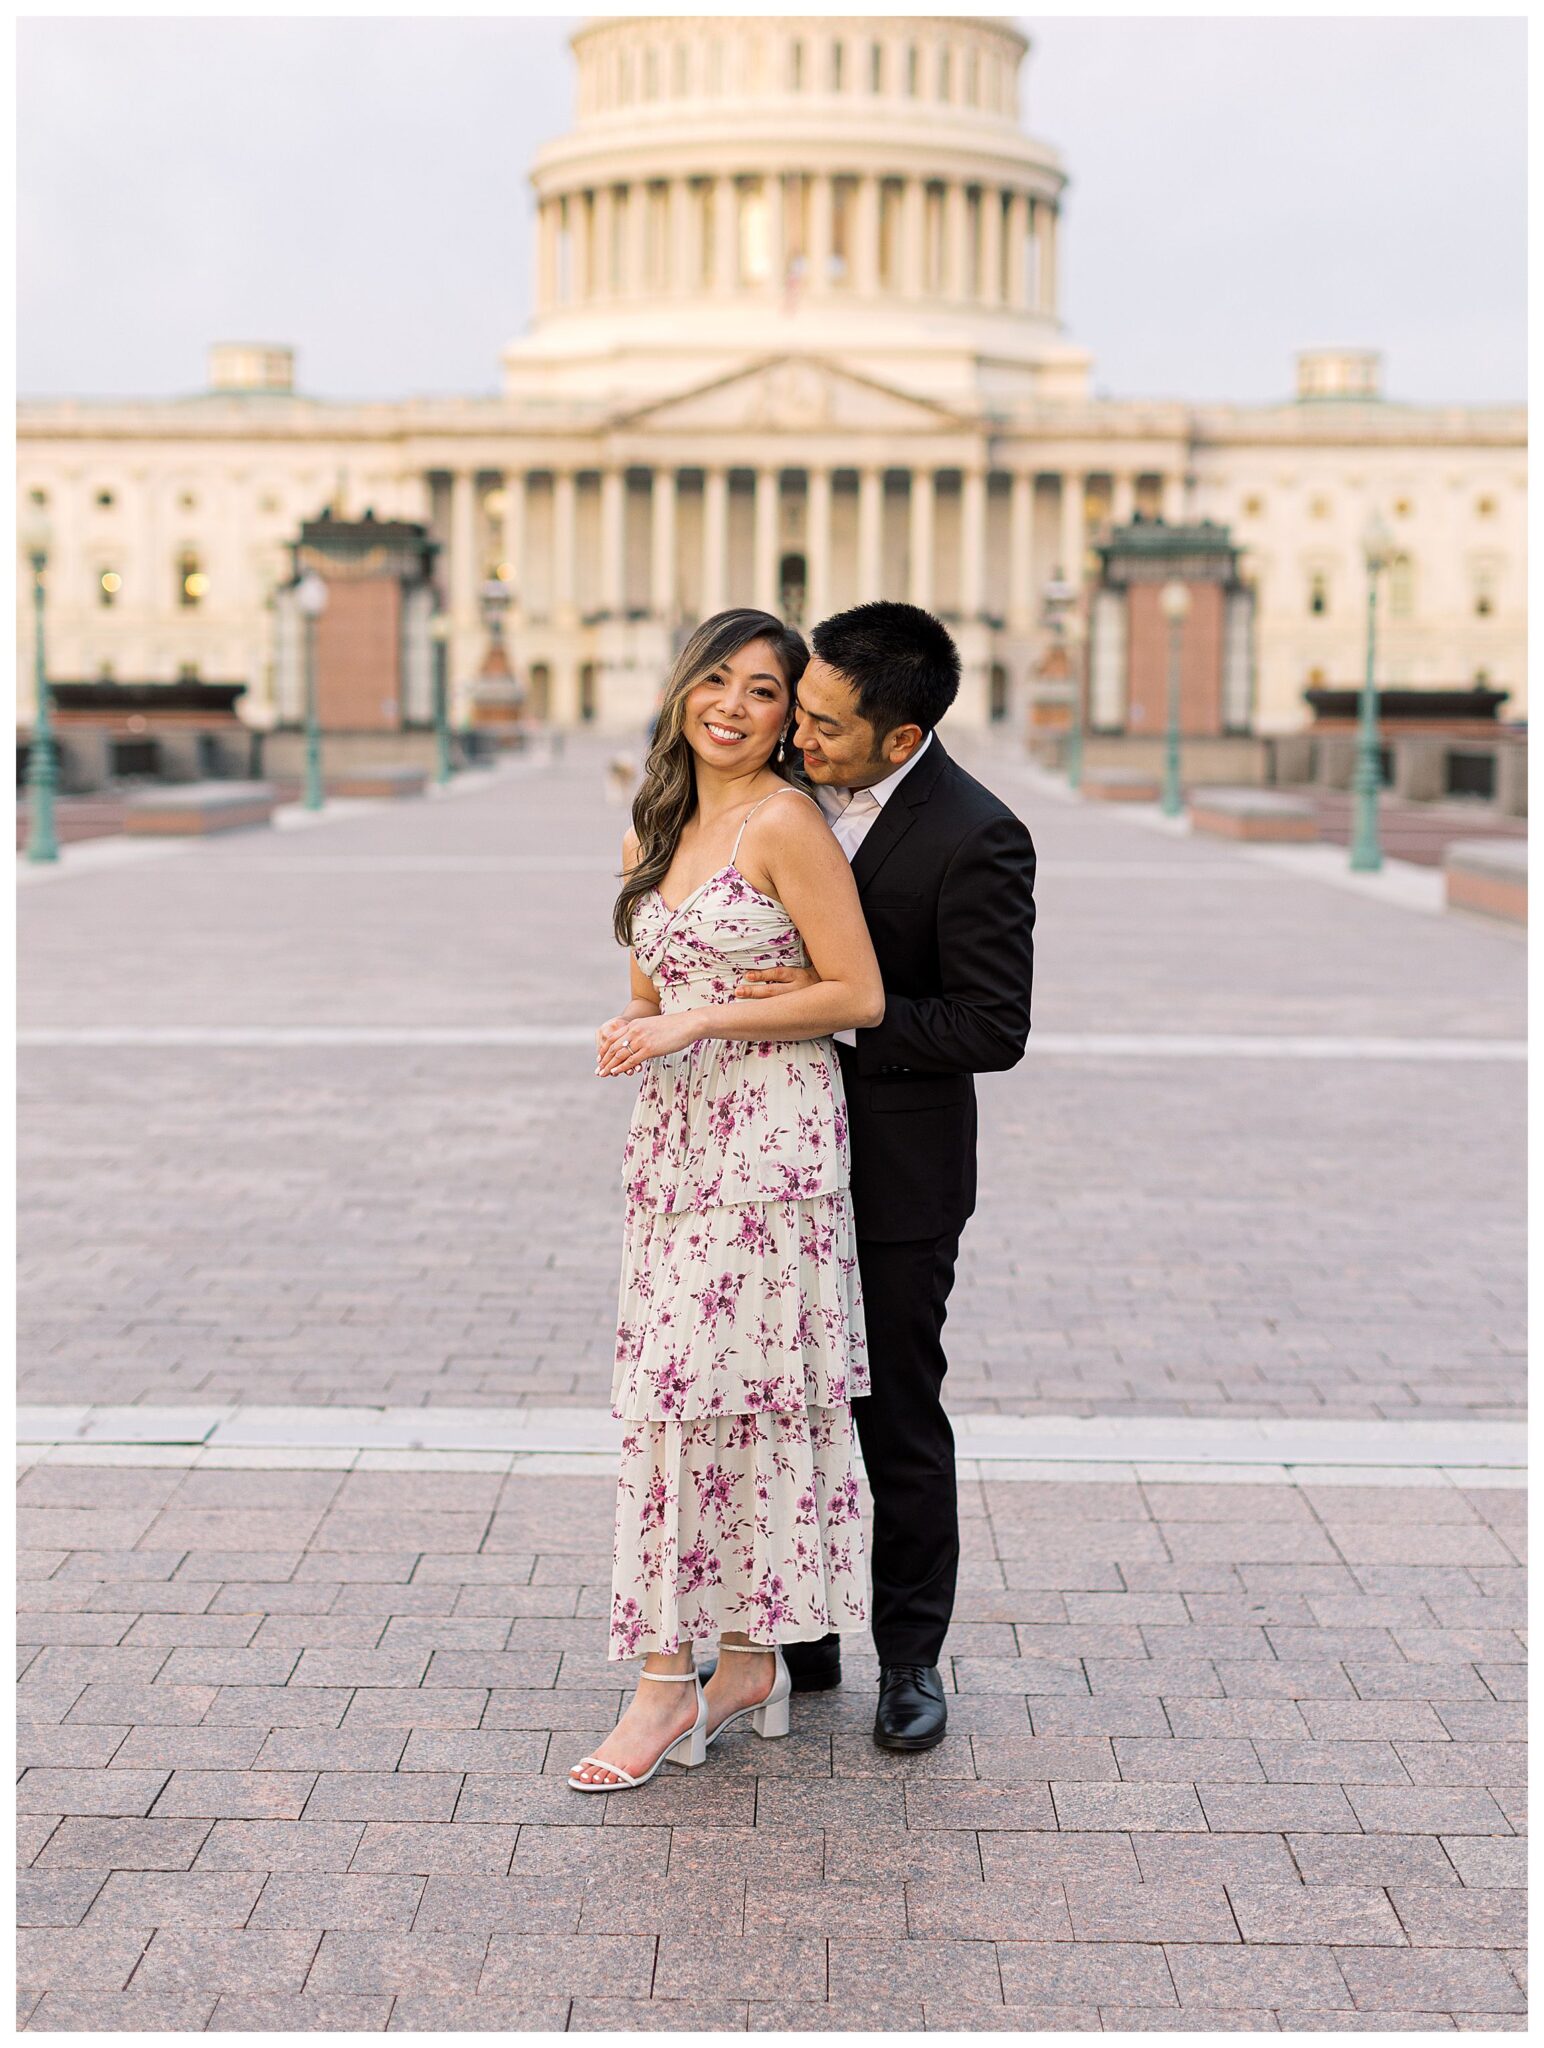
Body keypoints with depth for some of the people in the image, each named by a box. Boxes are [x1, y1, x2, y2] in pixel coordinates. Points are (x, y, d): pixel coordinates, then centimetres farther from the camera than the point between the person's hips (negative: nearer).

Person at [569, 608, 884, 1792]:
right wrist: (630, 1033, 1)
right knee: (694, 1395, 7)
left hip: (770, 1139, -7)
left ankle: (672, 1684, -1)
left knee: (698, 1390, -8)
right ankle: (751, 1665, 16)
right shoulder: (657, 834, 15)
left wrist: (699, 1023, -14)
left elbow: (858, 995, -12)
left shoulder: (786, 821, -9)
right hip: (677, 1133, 7)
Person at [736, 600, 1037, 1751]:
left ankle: (911, 1658, 21)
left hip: (896, 1176, -6)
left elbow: (993, 1030, -18)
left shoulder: (976, 839, -19)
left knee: (898, 1421, 6)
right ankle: (798, 1635, 28)